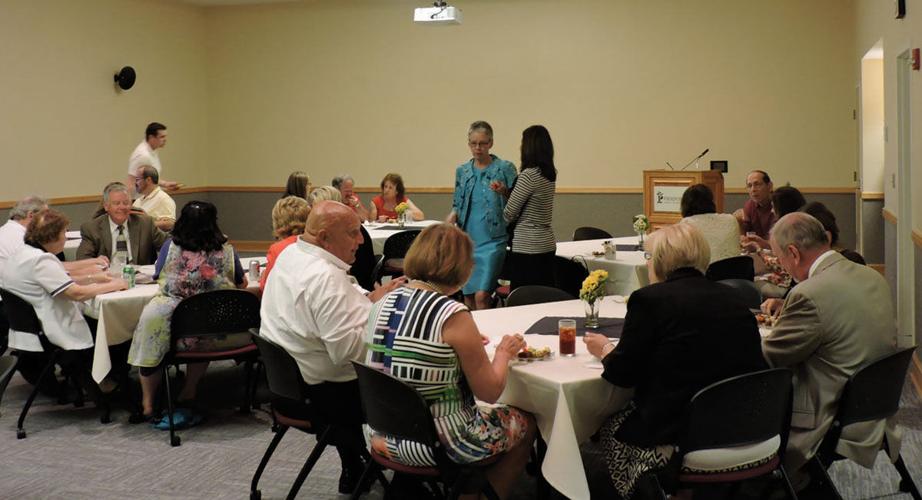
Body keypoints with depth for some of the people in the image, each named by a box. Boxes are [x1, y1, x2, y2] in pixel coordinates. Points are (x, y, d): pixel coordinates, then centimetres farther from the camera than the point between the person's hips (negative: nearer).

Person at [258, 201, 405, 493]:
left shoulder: (290, 255, 4)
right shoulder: (325, 277, -27)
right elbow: (347, 349, -30)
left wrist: (370, 299, 1)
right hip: (326, 394, -10)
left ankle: (353, 473, 37)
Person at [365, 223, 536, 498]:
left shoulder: (383, 304, -1)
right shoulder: (453, 316, -20)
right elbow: (490, 392, -13)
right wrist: (504, 353, 5)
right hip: (433, 446, -7)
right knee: (524, 423, 19)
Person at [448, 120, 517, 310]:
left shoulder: (505, 168, -3)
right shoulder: (462, 171, 10)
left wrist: (504, 192, -20)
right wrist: (452, 215, -3)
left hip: (492, 239, -5)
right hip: (467, 238, 5)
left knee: (481, 295, -16)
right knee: (468, 295, 9)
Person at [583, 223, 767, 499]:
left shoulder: (649, 300, -9)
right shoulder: (733, 298, 8)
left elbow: (622, 374, -5)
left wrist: (604, 349, 19)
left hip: (680, 437, -6)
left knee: (612, 427, 19)